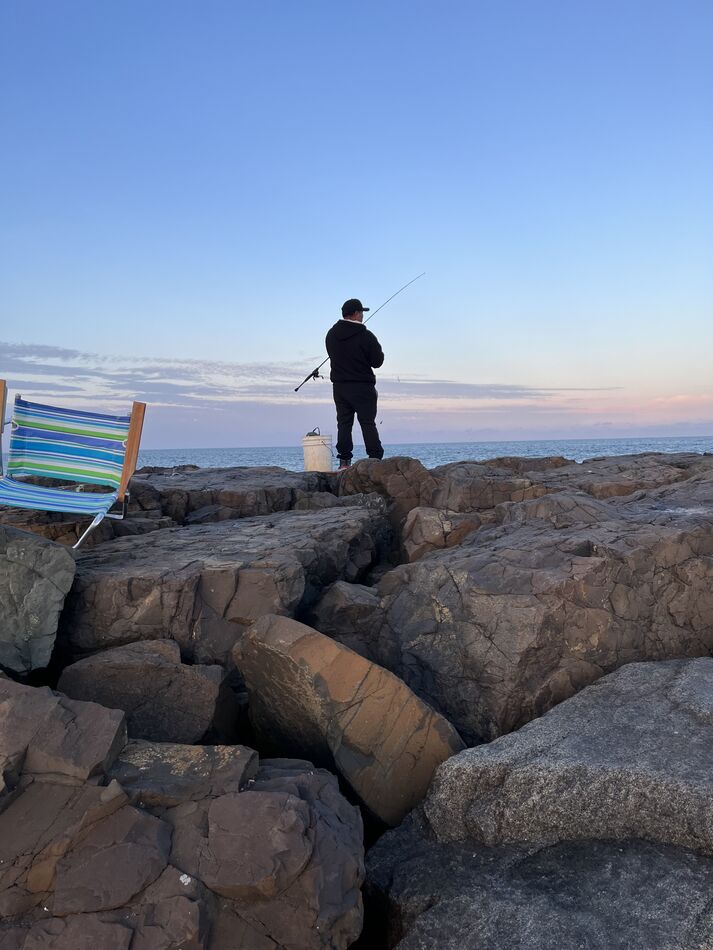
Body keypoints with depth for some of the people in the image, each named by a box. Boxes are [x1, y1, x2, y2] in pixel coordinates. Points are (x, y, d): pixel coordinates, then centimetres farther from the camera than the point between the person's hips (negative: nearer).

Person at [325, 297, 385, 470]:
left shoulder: (331, 334, 5)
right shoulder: (366, 336, -13)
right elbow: (377, 361, -6)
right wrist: (379, 350, 13)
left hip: (339, 386, 5)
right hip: (362, 386, -5)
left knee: (344, 423, 7)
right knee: (368, 423, -1)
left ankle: (344, 462, 4)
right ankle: (375, 459, -4)